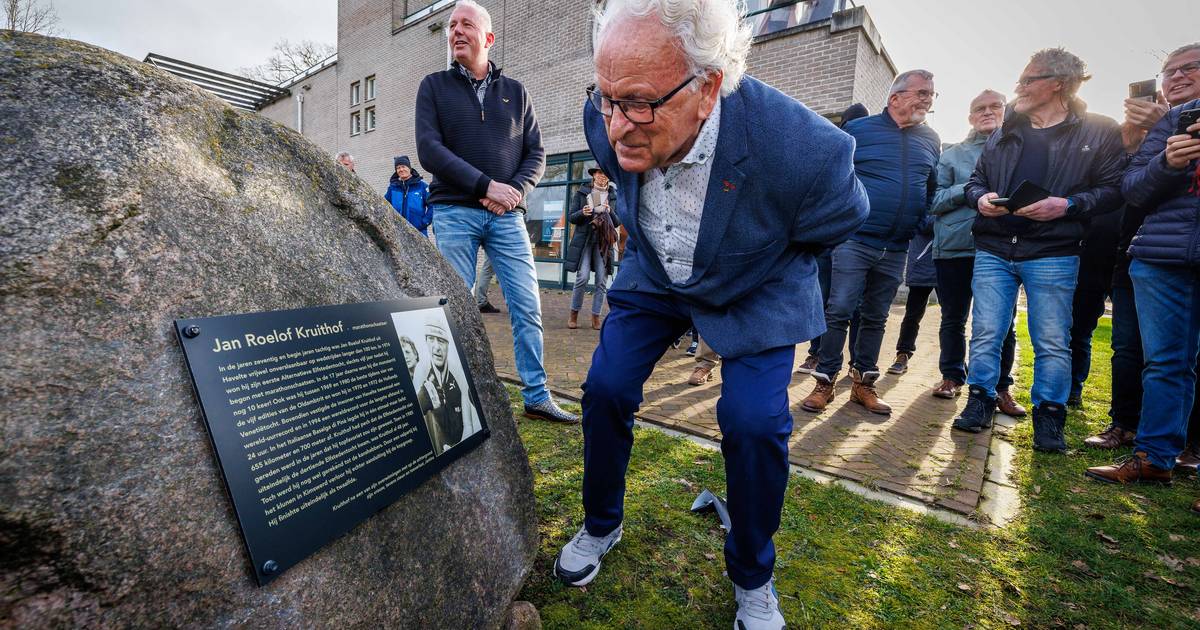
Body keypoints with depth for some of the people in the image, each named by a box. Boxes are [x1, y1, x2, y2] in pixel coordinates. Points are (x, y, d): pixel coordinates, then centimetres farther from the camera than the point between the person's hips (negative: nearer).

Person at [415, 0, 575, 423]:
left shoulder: (515, 92, 15)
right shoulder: (434, 87, 9)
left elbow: (536, 154, 10)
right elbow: (428, 149, -4)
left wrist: (515, 191, -10)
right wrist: (486, 186, -14)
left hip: (506, 215, 2)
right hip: (454, 213, -1)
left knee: (528, 307, -2)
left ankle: (537, 398, 8)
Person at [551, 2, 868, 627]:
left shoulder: (800, 147, -34)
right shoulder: (606, 123, -20)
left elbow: (841, 220, -10)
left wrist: (758, 260, 3)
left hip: (755, 293, -3)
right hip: (652, 275, 4)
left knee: (753, 421, -16)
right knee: (605, 388, -7)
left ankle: (752, 576, 16)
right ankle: (601, 526, 22)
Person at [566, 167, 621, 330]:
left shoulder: (613, 196, 13)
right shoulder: (582, 192, 9)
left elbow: (617, 223, 11)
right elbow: (572, 217, 7)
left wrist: (609, 212, -9)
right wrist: (582, 213, -13)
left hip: (604, 241, 2)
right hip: (584, 239, -2)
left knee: (602, 280, -3)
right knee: (582, 277, -13)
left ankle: (596, 316, 6)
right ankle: (574, 313, 2)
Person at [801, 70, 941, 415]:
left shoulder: (931, 140, 15)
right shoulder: (859, 129, 1)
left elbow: (933, 189, 23)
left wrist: (923, 224, 10)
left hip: (896, 248, 5)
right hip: (855, 240, -5)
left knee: (875, 317, 9)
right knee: (839, 310, -10)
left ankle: (864, 383, 18)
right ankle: (824, 382, -1)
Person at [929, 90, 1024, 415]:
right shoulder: (953, 154, 11)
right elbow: (935, 200, 2)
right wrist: (971, 189, -12)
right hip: (954, 245, 0)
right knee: (953, 318, 9)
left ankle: (1000, 386, 14)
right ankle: (952, 376, 23)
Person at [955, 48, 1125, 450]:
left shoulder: (1099, 131, 4)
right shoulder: (1005, 133, 15)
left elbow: (1113, 189, -1)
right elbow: (976, 179, 19)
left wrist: (1068, 205, -18)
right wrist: (980, 198, -3)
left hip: (1053, 254, -3)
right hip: (993, 250, 3)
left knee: (1052, 342, 3)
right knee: (985, 334, 3)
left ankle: (1049, 418, 16)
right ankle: (980, 403, 16)